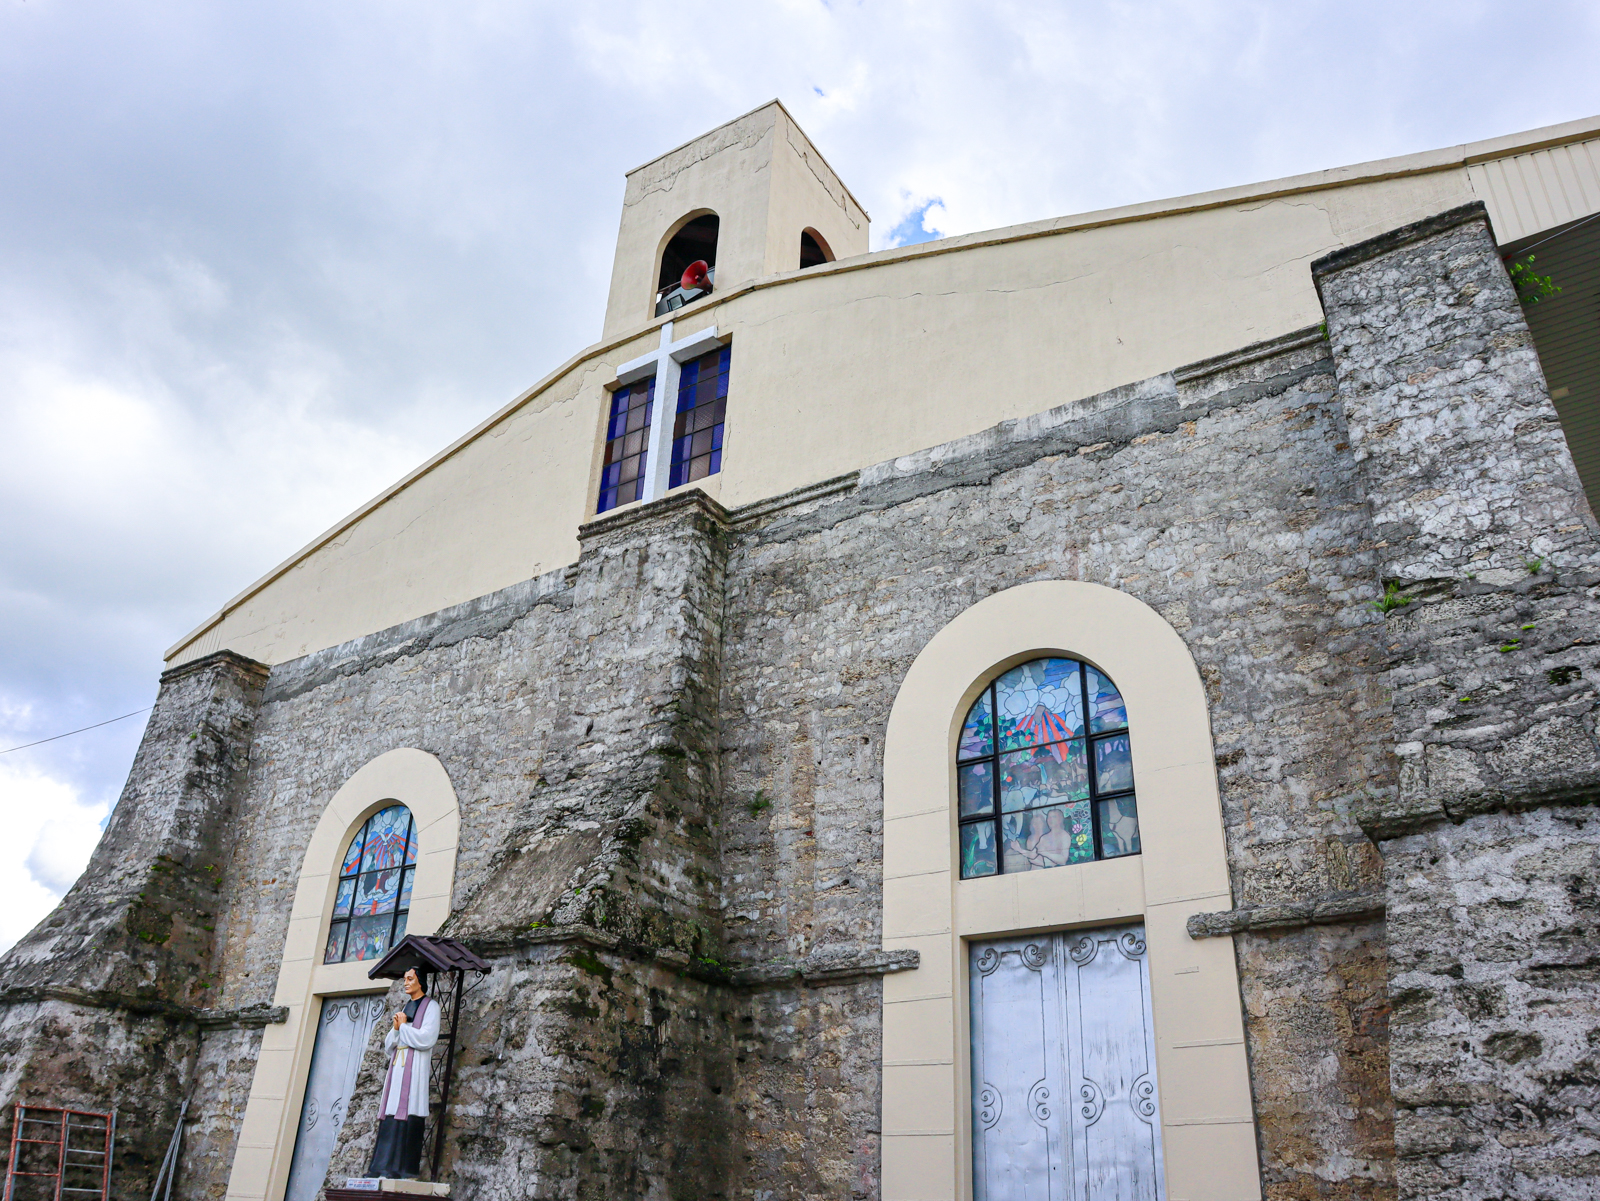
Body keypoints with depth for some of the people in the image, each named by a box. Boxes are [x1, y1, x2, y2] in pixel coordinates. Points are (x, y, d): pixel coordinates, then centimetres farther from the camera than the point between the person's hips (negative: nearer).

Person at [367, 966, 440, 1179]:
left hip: (414, 1068, -7)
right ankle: (387, 1168, -1)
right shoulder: (405, 1009, 22)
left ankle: (407, 1170, -14)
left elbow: (427, 1039, -14)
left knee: (409, 1119, -12)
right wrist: (396, 1029, -2)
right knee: (391, 1119, 0)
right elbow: (389, 1045, 18)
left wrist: (403, 1026, -4)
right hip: (397, 1067, 7)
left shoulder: (430, 1007, 1)